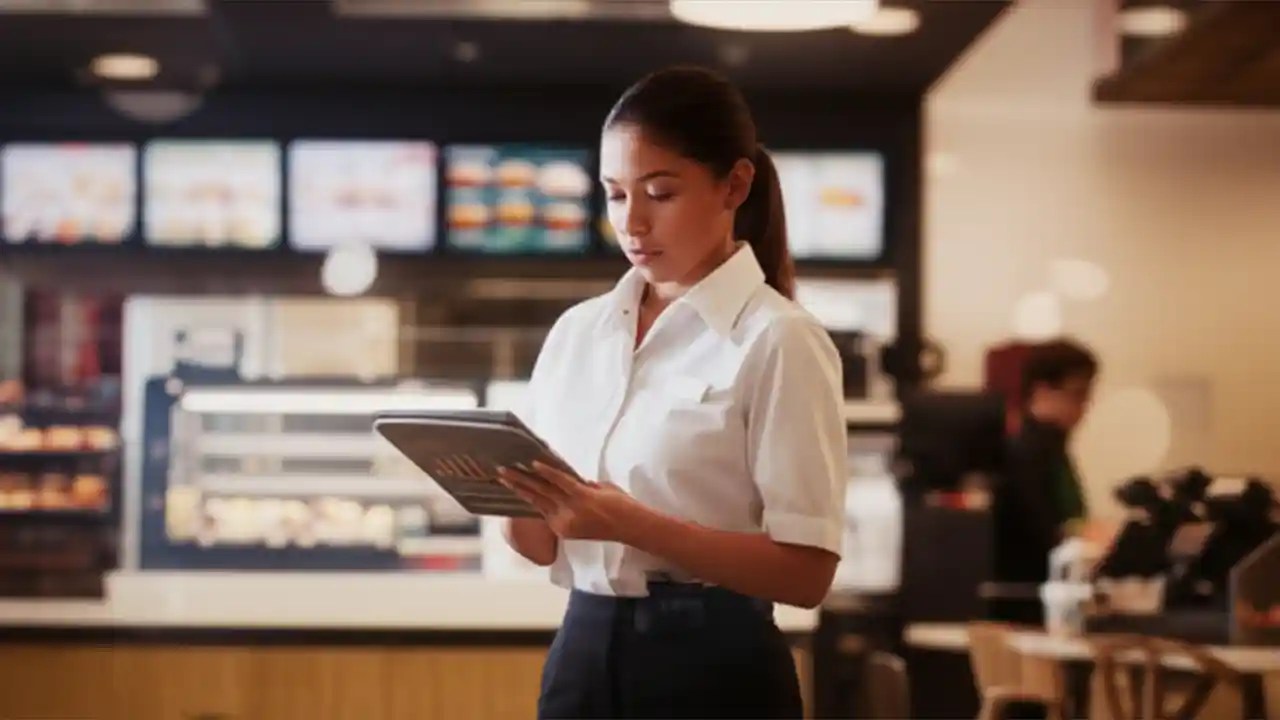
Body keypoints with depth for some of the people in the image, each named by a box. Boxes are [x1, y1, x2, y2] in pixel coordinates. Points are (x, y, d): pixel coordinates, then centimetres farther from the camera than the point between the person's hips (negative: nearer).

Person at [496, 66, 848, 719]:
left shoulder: (779, 341, -9)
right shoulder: (577, 330, 8)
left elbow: (806, 569, -15)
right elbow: (544, 543, 10)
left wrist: (632, 525, -24)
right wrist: (503, 493, -11)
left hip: (712, 667, -5)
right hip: (583, 653, 5)